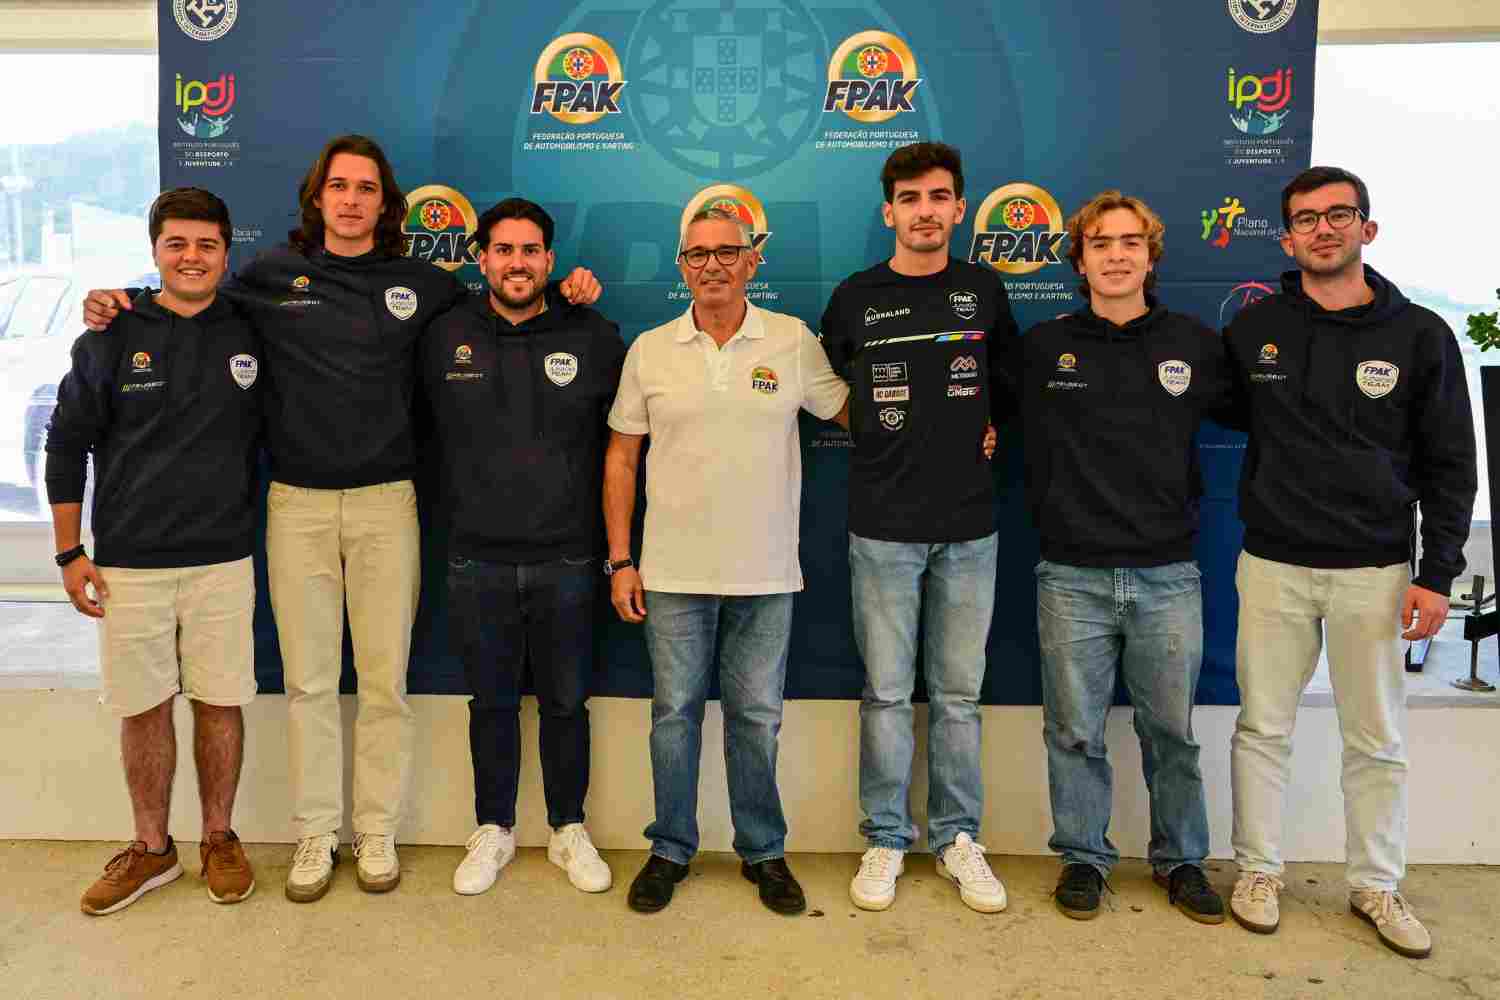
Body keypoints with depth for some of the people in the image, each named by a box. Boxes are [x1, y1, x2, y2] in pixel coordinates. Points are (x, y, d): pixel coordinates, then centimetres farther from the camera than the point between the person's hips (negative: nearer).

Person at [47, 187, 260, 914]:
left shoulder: (250, 337, 3)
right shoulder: (111, 341, 0)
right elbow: (66, 444, 4)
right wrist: (70, 553, 1)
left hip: (222, 560, 1)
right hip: (129, 564, 0)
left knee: (219, 702, 7)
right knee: (143, 708, 8)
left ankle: (219, 839, 25)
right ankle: (151, 850, 26)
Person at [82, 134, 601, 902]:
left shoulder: (422, 285, 4)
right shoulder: (271, 275, 5)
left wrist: (567, 294, 0)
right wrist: (115, 307, 0)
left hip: (386, 502, 0)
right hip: (296, 503, 1)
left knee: (384, 678, 7)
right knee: (308, 678, 8)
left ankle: (377, 830, 22)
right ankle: (314, 831, 23)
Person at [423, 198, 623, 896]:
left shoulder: (594, 338, -1)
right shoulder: (445, 337, 1)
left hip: (566, 559, -1)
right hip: (478, 560, 1)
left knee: (566, 702, 11)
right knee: (491, 702, 13)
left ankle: (569, 830, 29)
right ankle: (493, 831, 31)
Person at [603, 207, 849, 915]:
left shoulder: (793, 341, 1)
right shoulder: (650, 350, 4)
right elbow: (621, 458, 7)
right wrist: (620, 560, 2)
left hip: (766, 572, 0)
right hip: (673, 571, 1)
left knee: (757, 717, 9)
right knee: (674, 712, 9)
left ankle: (763, 851, 27)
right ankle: (671, 849, 26)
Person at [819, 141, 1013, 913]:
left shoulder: (984, 292, 5)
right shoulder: (856, 297, 1)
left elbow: (1009, 379, 20)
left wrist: (986, 431, 5)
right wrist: (877, 432, 5)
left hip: (968, 527, 1)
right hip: (883, 527, -1)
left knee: (958, 694, 9)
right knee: (886, 692, 6)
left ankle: (956, 836, 24)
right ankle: (885, 839, 20)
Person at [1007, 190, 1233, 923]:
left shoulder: (1195, 345, 4)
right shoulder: (1041, 348, 1)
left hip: (1167, 576, 1)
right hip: (1073, 578, -1)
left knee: (1172, 731, 12)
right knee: (1075, 732, 9)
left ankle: (1180, 859, 31)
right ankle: (1083, 857, 27)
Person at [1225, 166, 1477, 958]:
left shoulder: (1420, 336, 0)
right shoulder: (1253, 329, 2)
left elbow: (1449, 465, 1)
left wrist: (1437, 574, -4)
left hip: (1376, 572, 0)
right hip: (1274, 566, 1)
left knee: (1377, 741, 10)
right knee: (1263, 728, 8)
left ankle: (1378, 885, 27)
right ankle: (1258, 870, 24)